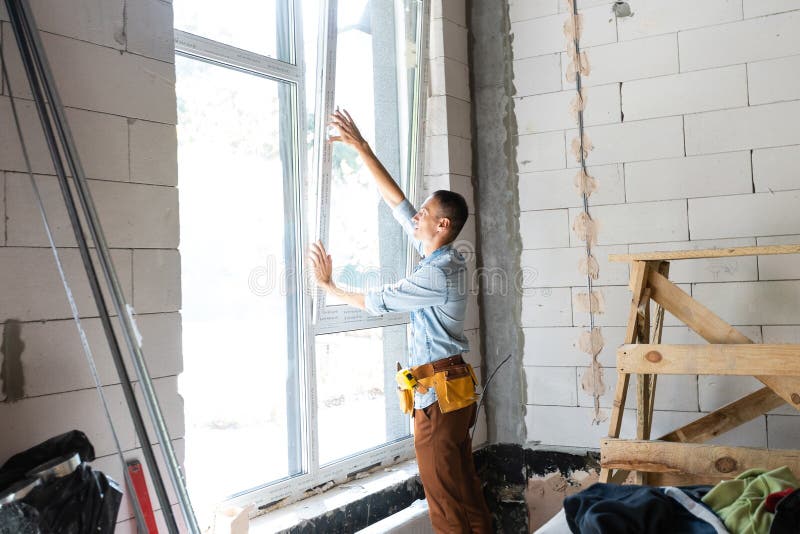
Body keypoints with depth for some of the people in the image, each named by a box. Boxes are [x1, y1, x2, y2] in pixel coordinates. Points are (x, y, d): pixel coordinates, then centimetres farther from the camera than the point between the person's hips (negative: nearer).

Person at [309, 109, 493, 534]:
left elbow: (373, 302, -10)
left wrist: (327, 285, 6)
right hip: (454, 387, 9)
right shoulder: (444, 257, 8)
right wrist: (361, 147, 11)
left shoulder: (437, 275, -19)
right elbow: (396, 201, 10)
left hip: (438, 393, -9)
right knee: (466, 488, 15)